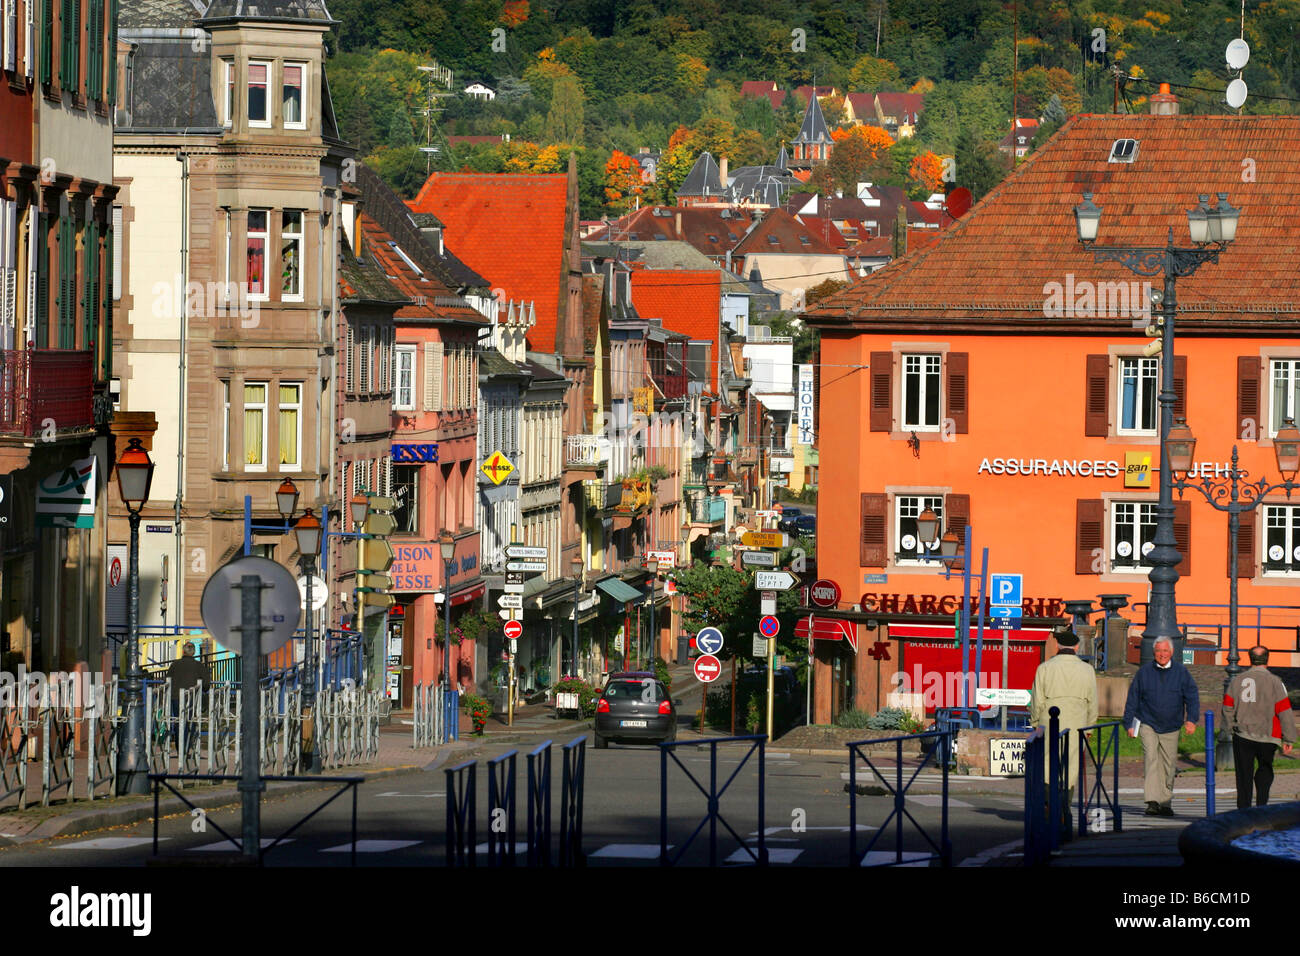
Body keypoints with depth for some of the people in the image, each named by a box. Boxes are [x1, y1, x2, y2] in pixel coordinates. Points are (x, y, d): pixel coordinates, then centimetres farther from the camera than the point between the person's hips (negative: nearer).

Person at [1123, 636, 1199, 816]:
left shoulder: (1180, 672, 3)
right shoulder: (1144, 672, 2)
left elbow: (1192, 697, 3)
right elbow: (1133, 698, 6)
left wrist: (1191, 719, -11)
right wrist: (1129, 723, 3)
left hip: (1170, 727, 2)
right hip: (1148, 724, -2)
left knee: (1168, 765, 6)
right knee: (1150, 759, -16)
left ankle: (1165, 803, 18)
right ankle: (1152, 802, -22)